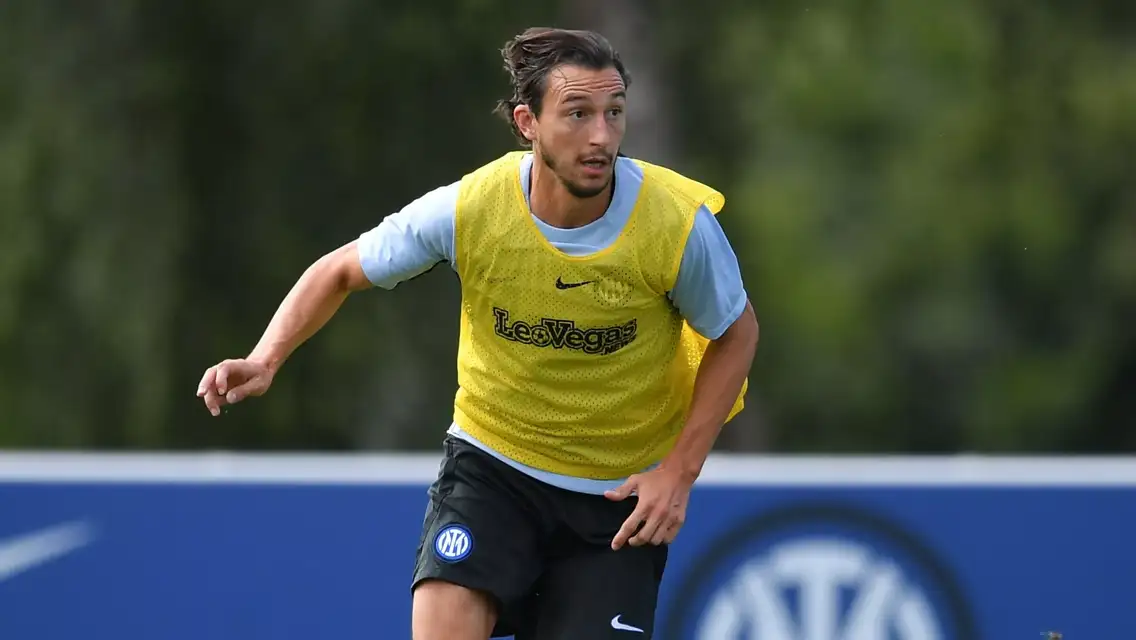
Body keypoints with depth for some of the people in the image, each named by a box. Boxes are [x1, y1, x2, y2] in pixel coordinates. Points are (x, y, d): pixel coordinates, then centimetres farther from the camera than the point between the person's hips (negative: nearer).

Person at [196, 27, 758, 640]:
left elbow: (736, 333, -2)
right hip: (491, 465, 0)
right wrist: (267, 357, -18)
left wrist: (678, 471, -10)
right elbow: (341, 271, -2)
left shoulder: (678, 222, -20)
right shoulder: (469, 209, -19)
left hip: (622, 494, 0)